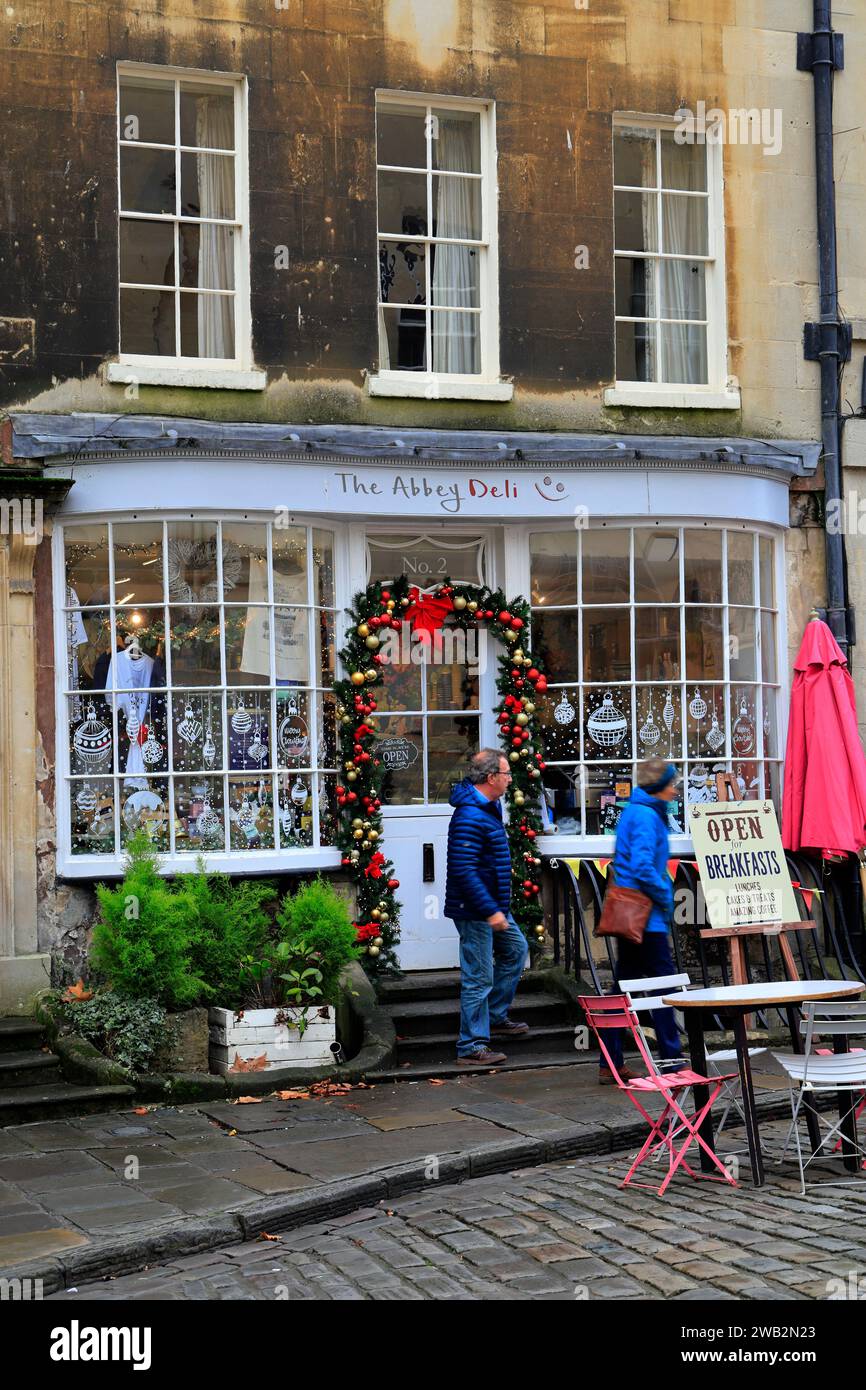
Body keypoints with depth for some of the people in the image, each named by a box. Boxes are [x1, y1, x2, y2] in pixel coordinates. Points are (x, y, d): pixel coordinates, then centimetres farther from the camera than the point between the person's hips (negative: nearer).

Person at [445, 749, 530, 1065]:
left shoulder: (489, 807, 9)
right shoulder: (469, 817, -24)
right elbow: (464, 871, -29)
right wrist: (490, 911, -28)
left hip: (493, 905, 11)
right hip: (475, 911, -11)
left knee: (515, 949, 25)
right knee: (479, 978, -5)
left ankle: (495, 1018, 35)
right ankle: (471, 1048, 3)